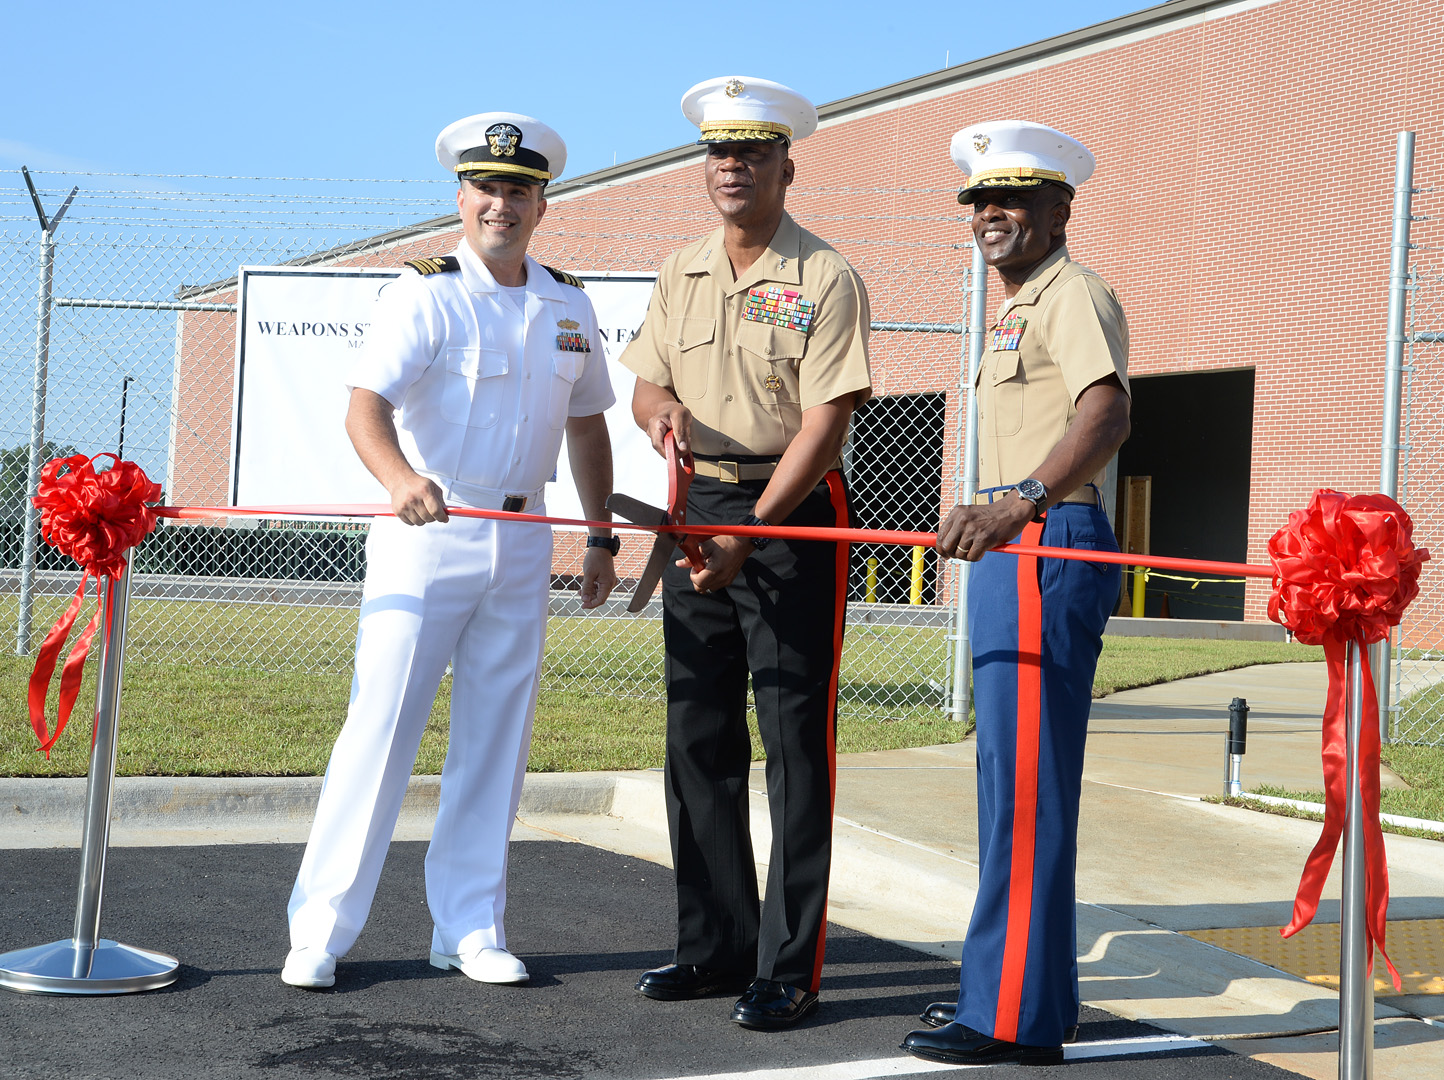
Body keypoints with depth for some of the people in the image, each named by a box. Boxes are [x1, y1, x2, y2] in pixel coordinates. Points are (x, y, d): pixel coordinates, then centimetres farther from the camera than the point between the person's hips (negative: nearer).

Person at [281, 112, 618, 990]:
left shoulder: (568, 305, 11)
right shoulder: (425, 293, -7)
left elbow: (587, 424, 21)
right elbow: (366, 407, -20)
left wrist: (602, 536, 17)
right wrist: (401, 479, -40)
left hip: (522, 544, 5)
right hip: (427, 533, -5)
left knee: (497, 739, 8)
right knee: (382, 727, -5)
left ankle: (471, 929, 18)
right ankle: (321, 932, 3)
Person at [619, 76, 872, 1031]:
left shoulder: (824, 278, -7)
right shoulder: (682, 273, 12)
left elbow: (826, 426, -13)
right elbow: (644, 385, 18)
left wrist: (747, 534, -20)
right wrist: (663, 408, -8)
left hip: (796, 517, -6)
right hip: (697, 511, 6)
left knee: (796, 744, -4)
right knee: (699, 737, 9)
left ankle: (789, 967, 0)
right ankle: (717, 946, 19)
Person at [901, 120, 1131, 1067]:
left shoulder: (1075, 295, -10)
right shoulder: (1021, 309, 23)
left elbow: (1106, 416, -29)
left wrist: (1019, 503, -43)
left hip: (1047, 548, -11)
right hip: (1010, 553, 11)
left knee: (1027, 778, -11)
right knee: (1013, 777, 14)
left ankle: (1014, 1017, -9)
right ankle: (1021, 988, 23)